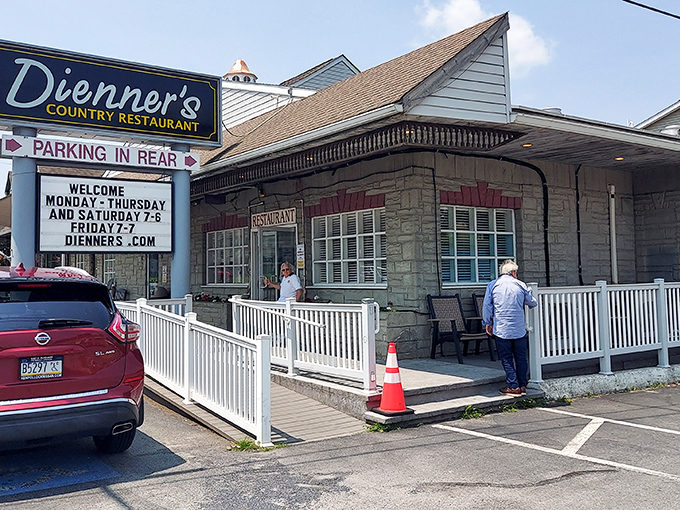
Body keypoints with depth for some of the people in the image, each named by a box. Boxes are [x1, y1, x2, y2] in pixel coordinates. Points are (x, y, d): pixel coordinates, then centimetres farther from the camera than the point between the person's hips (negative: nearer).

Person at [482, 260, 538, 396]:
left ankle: (513, 386, 2)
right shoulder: (520, 285, 4)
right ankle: (522, 385, 15)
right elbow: (532, 303, 14)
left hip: (501, 329, -1)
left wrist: (488, 323, 9)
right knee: (521, 357, 11)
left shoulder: (493, 285, 0)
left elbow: (487, 306, -1)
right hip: (519, 329, 2)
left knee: (506, 358, 3)